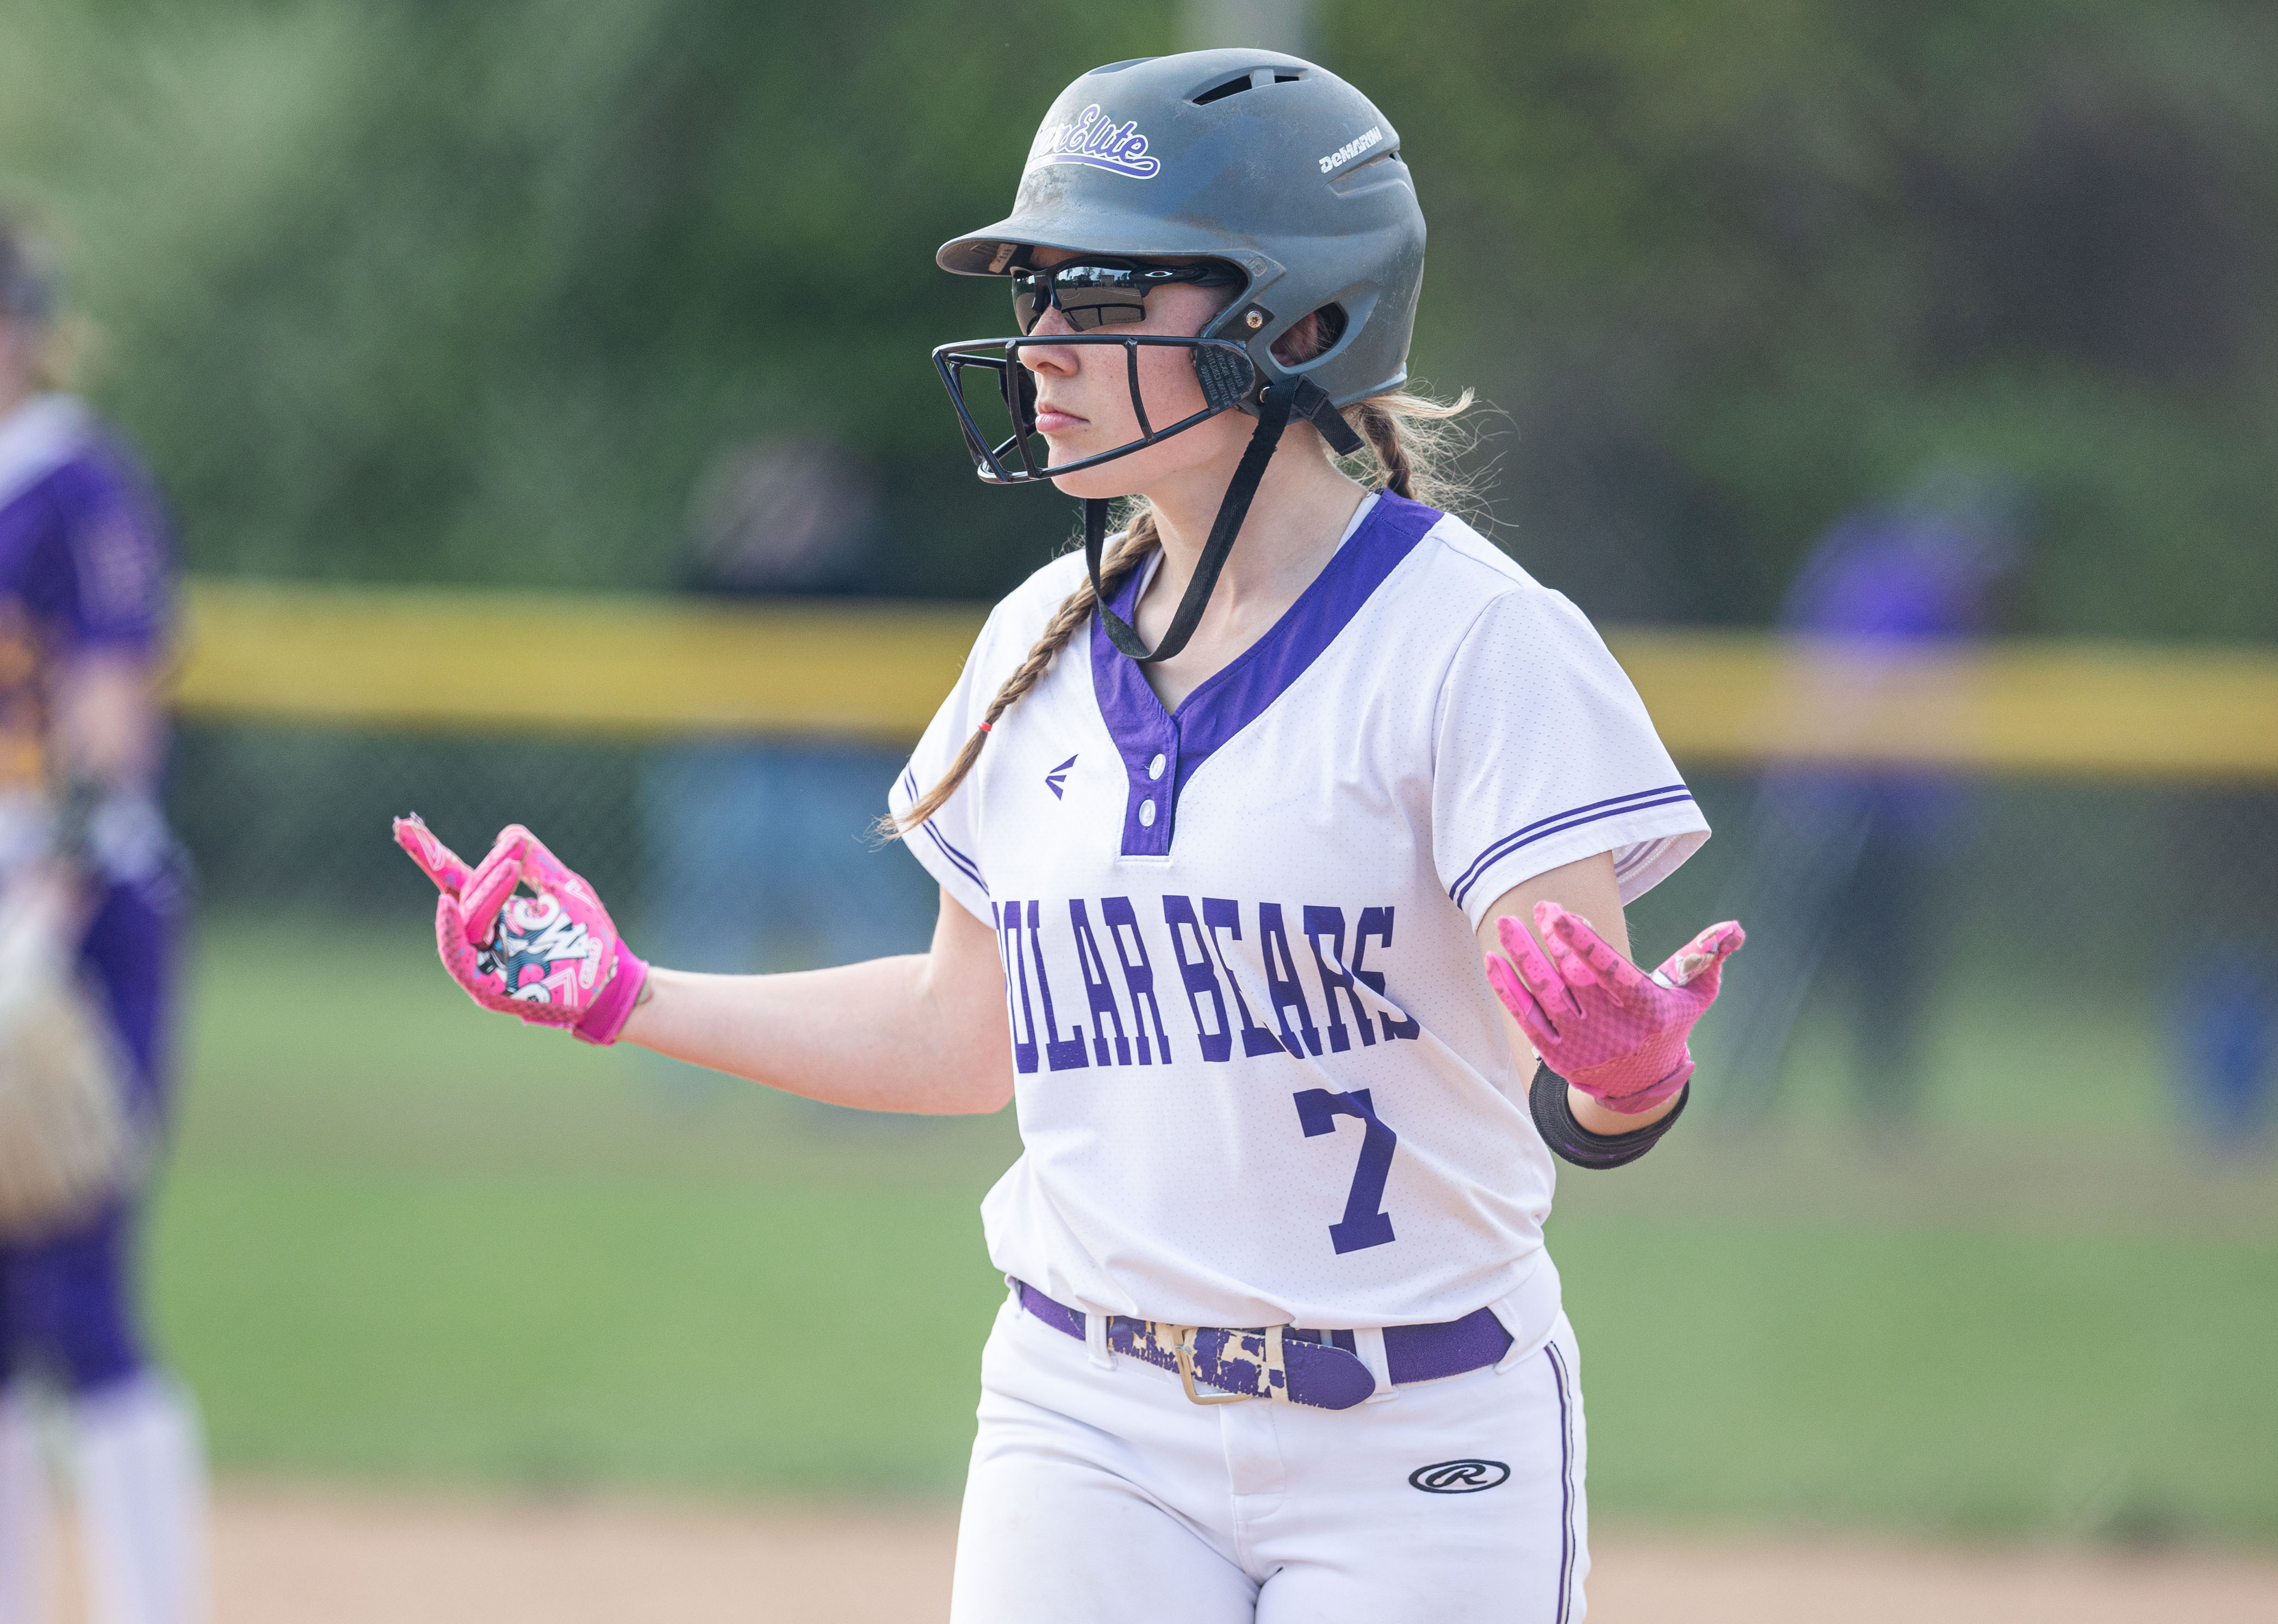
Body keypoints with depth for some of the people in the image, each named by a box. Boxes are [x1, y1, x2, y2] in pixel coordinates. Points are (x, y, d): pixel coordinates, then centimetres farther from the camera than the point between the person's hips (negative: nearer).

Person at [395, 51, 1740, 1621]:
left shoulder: (1471, 637, -12)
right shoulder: (1047, 640, 8)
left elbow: (1582, 1084, -20)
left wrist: (1628, 1077, -43)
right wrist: (618, 996, 16)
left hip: (1414, 1453, -5)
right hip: (1091, 1426, 5)